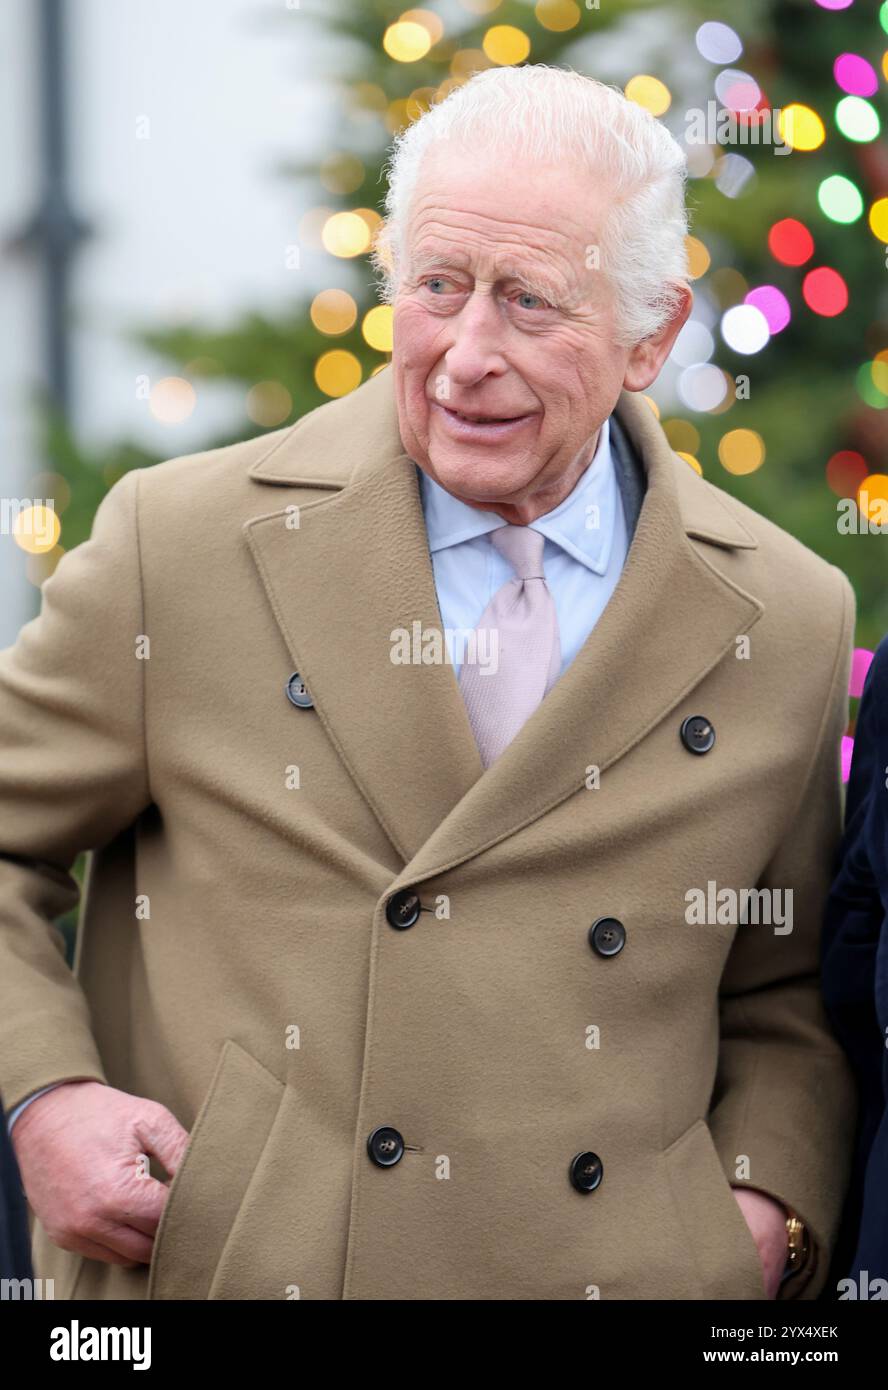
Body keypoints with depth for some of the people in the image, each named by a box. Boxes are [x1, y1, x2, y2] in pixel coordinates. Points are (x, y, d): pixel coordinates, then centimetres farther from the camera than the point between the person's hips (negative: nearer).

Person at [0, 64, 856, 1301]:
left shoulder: (789, 624, 2)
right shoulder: (182, 546, -3)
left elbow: (783, 991, 12)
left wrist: (766, 1209, -4)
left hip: (619, 1272, 2)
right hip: (223, 1266, -1)